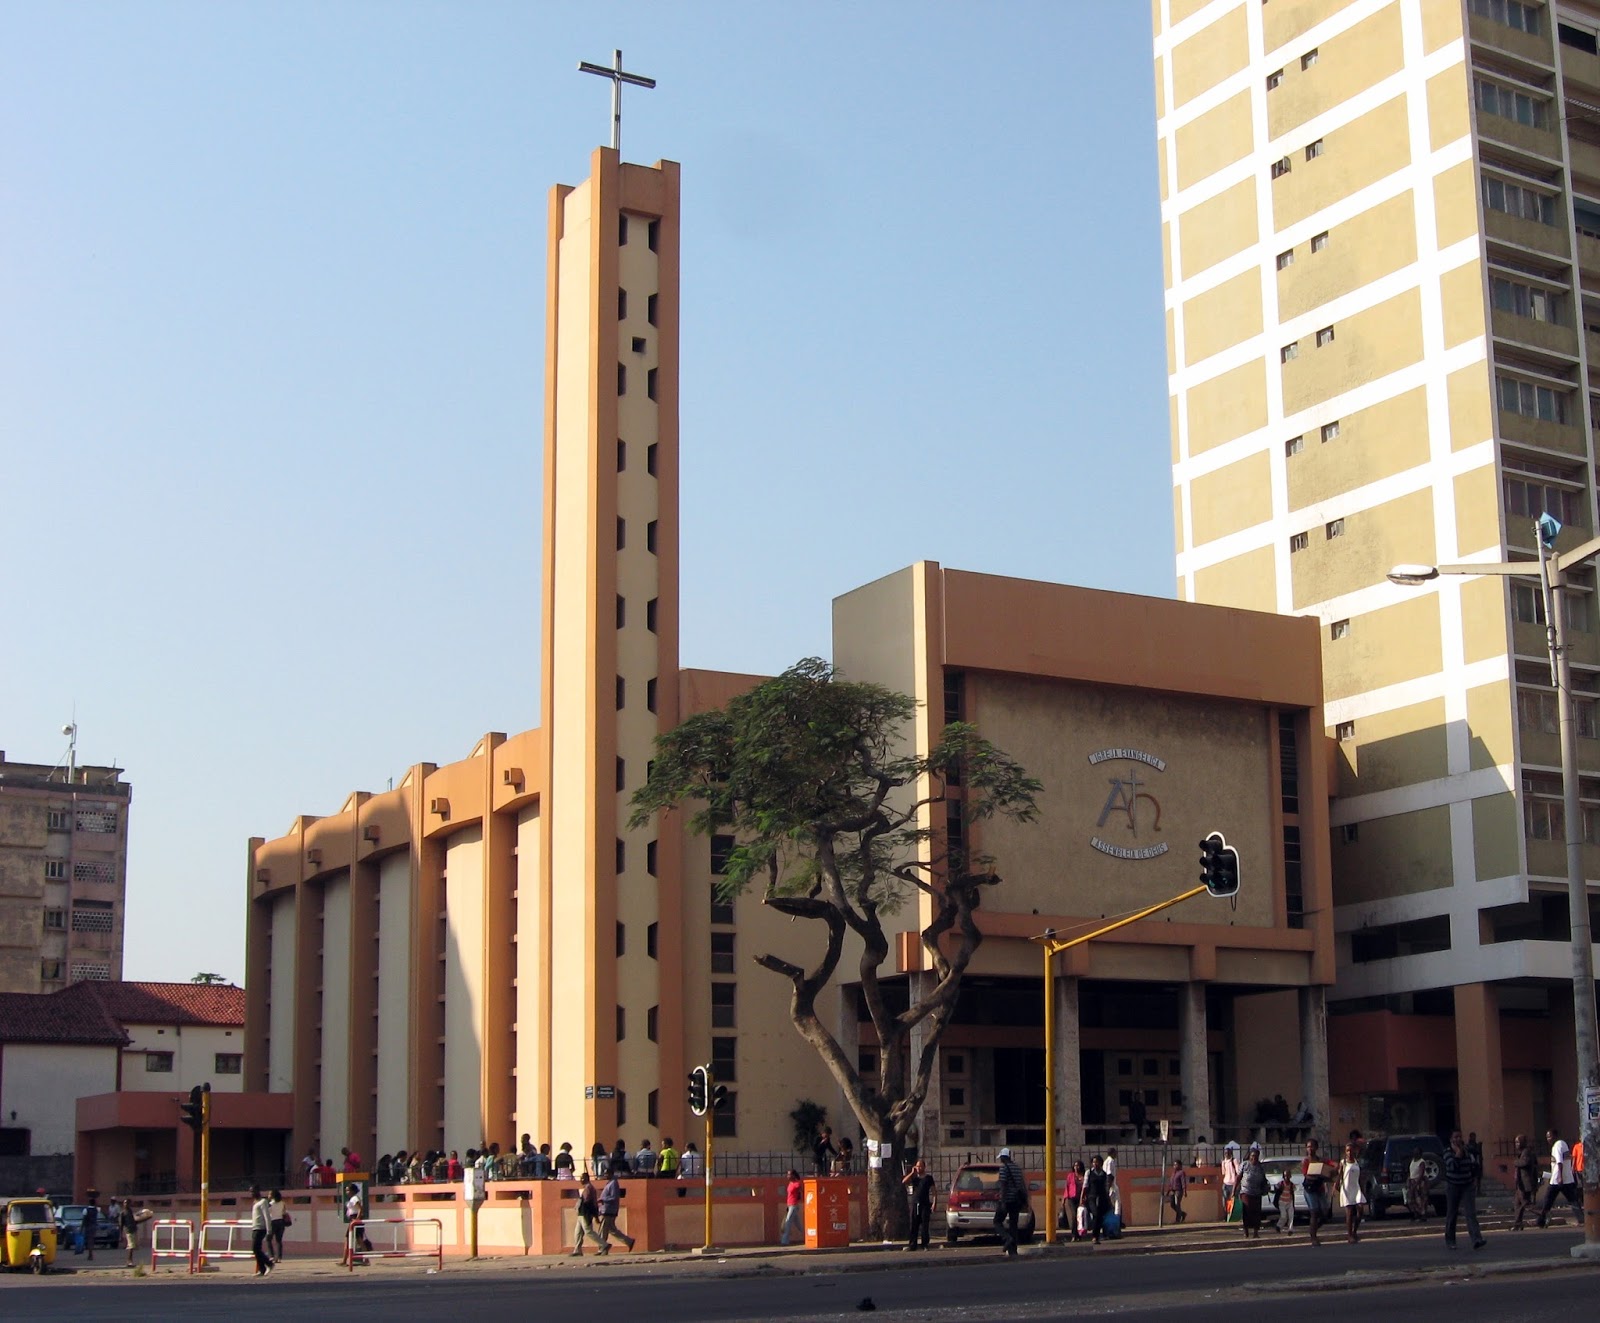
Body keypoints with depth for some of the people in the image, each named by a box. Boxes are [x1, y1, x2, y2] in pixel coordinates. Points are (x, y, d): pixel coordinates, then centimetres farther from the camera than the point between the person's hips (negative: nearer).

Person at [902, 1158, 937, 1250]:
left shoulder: (928, 1178, 5)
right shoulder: (914, 1178, 13)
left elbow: (934, 1192, 2)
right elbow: (904, 1182, -3)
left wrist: (934, 1203, -9)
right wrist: (912, 1173, -4)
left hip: (925, 1205, -3)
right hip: (915, 1204, 3)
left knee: (924, 1226, -4)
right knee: (913, 1226, 1)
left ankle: (924, 1245, 0)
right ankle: (912, 1245, 3)